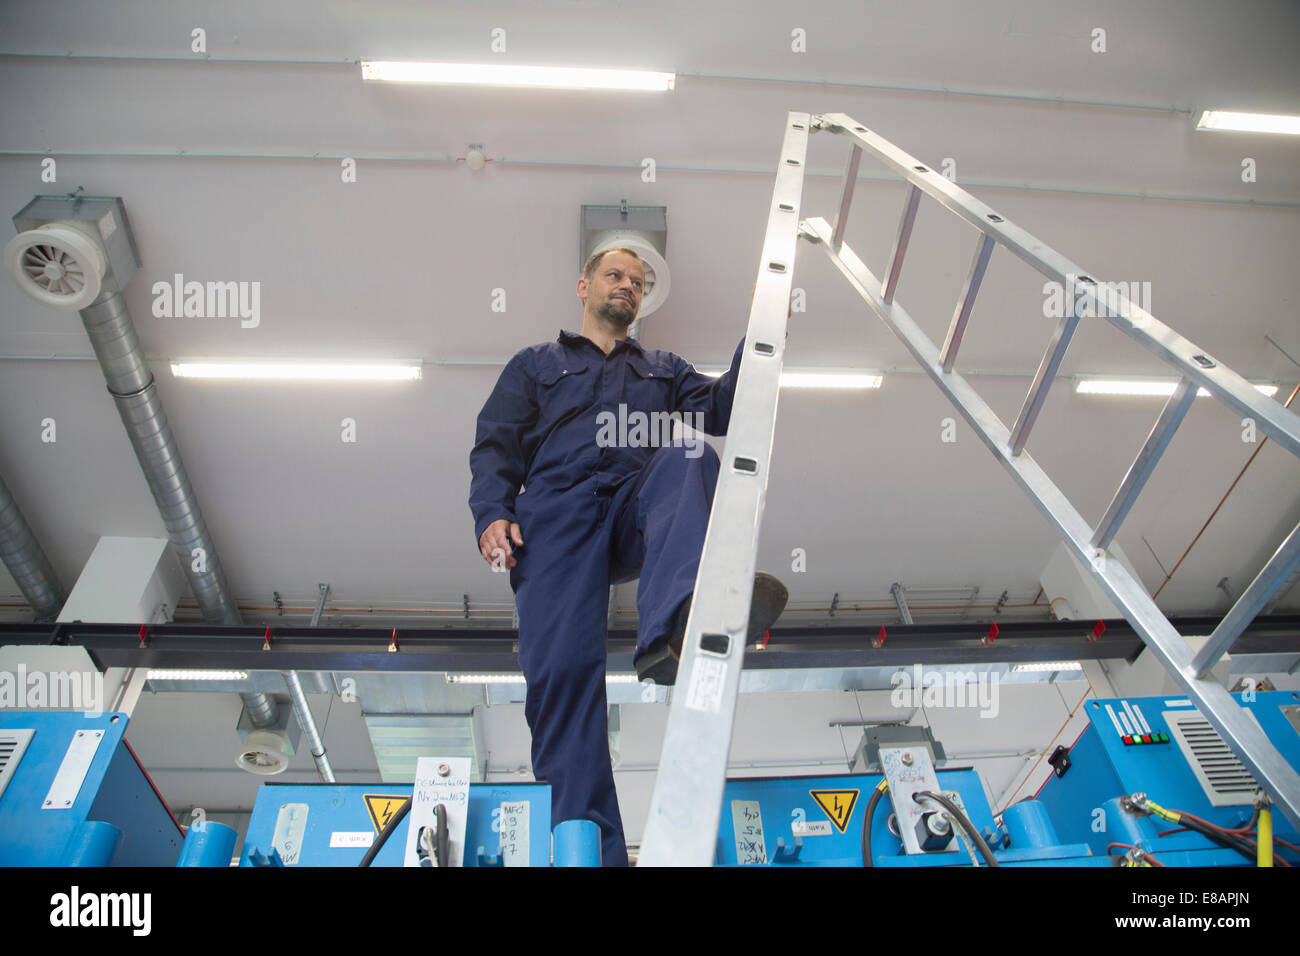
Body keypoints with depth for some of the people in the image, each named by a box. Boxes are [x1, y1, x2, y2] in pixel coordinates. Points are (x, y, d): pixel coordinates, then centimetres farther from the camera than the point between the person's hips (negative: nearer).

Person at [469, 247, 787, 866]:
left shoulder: (664, 368, 36)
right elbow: (496, 446, 17)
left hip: (641, 511, 1)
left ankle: (673, 630, -58)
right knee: (560, 663, -22)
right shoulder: (535, 364, 30)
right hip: (558, 510, -1)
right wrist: (491, 515, -2)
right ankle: (590, 848, -24)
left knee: (685, 453, -33)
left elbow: (721, 409, 17)